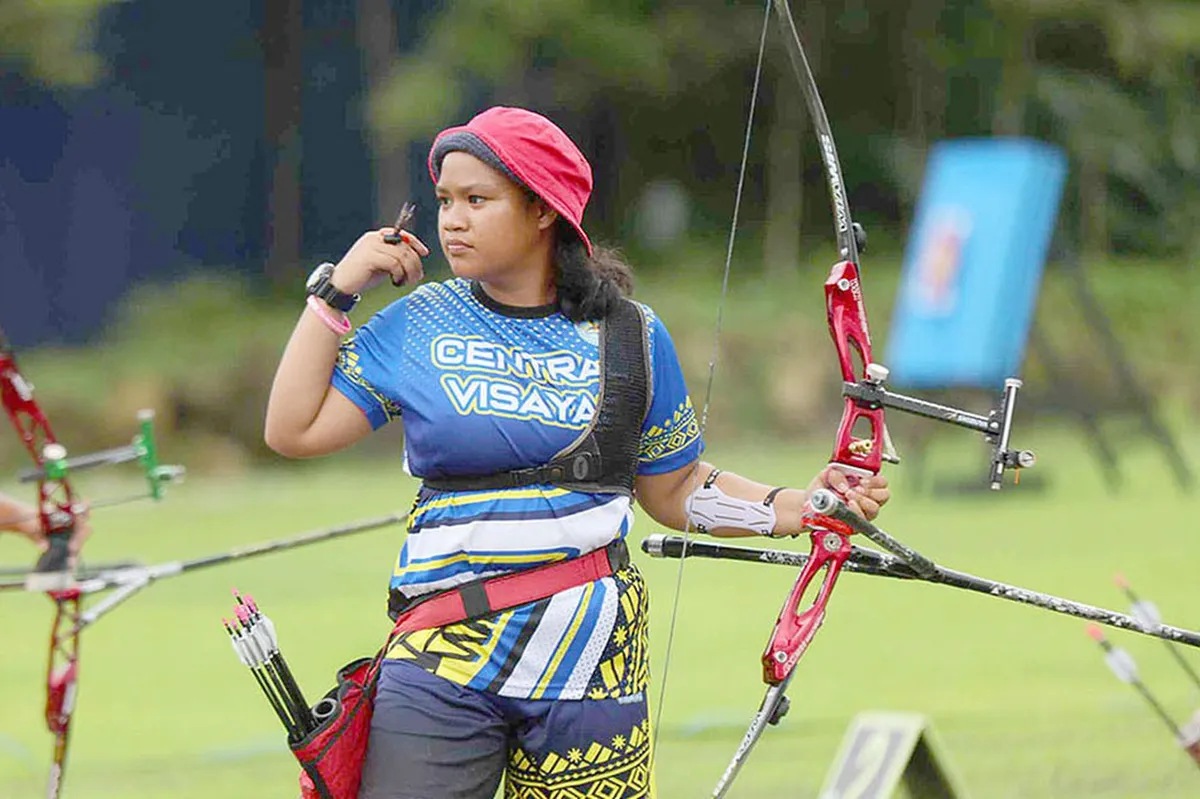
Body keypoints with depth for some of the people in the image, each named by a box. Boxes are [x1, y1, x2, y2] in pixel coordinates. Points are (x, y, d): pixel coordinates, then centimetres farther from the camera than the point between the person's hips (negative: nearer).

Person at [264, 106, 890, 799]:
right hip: (444, 658, 0)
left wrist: (799, 507, -3)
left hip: (592, 655, 0)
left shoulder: (628, 337, 6)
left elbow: (675, 489, 10)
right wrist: (335, 293, 4)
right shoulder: (419, 325, 6)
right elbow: (293, 430, 4)